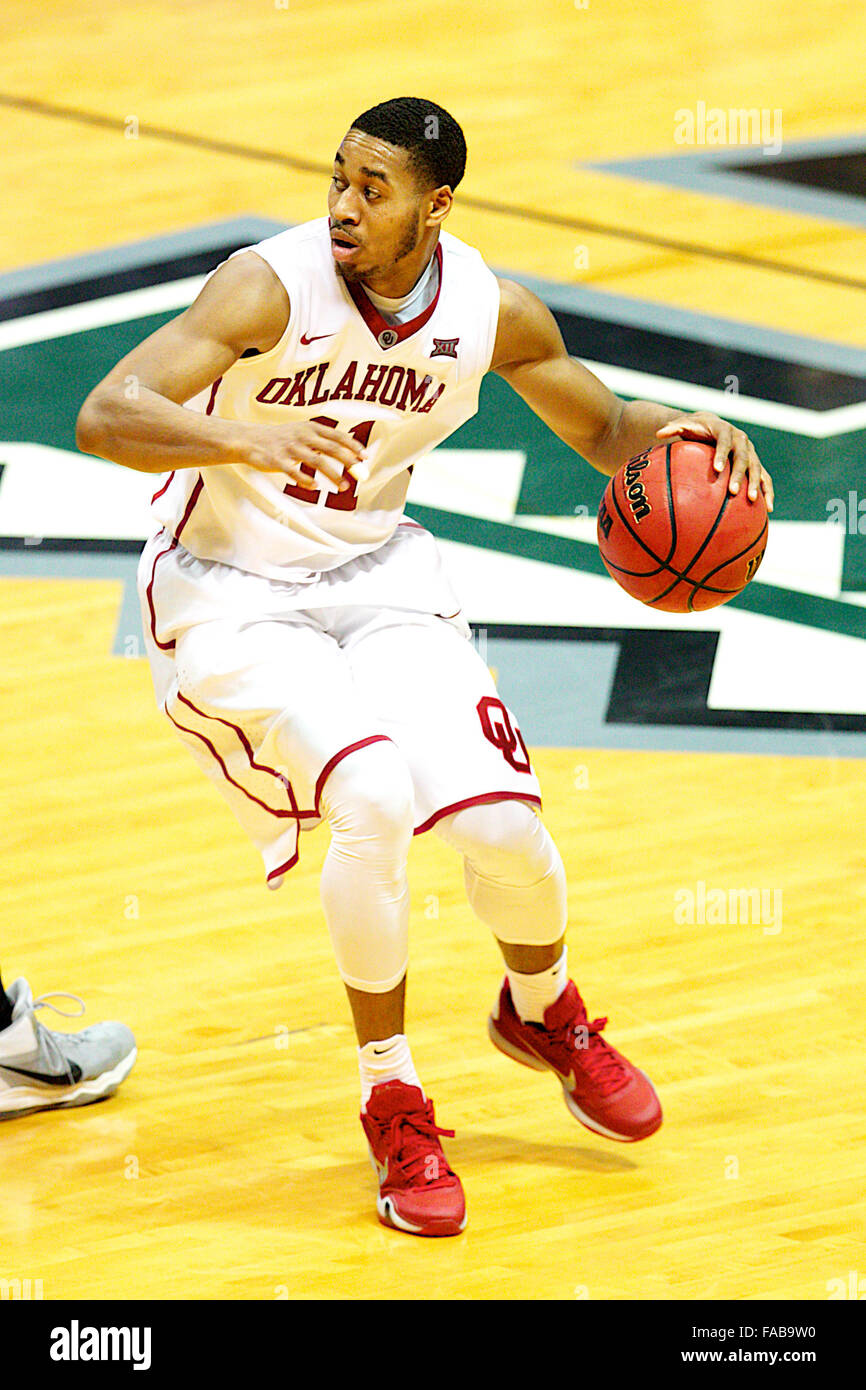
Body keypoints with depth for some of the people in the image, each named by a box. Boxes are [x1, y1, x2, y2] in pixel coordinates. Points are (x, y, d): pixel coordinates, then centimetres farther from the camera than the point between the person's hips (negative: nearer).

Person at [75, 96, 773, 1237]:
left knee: (504, 825, -12)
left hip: (376, 575, 4)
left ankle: (544, 1013, 25)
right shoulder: (271, 286, -23)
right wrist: (244, 437, -50)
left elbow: (604, 429, 10)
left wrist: (674, 433, -13)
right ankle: (393, 1106, -6)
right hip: (232, 590, -4)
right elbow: (104, 417, -33)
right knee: (373, 798, -27)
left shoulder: (492, 311, -9)